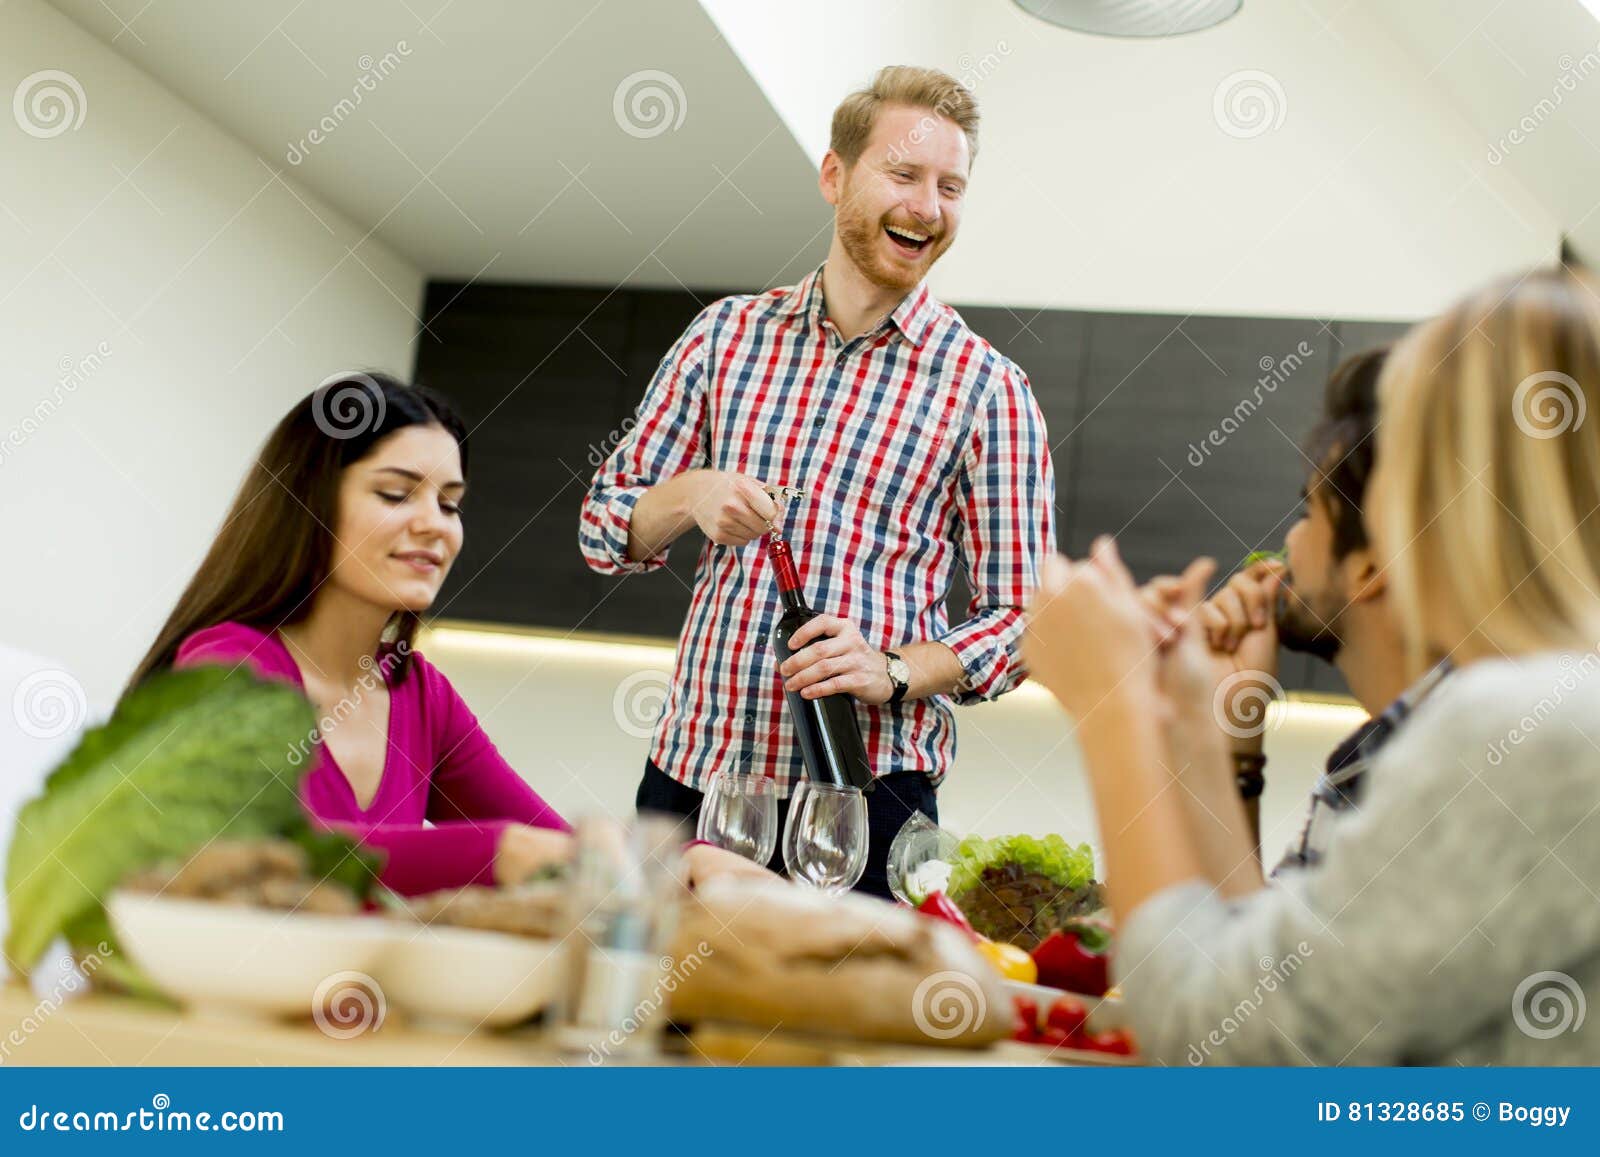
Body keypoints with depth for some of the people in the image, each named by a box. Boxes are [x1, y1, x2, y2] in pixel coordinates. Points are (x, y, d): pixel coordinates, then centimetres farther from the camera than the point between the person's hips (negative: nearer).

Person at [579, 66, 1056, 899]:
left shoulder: (986, 389, 0)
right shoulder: (727, 333, 9)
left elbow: (1019, 617, 0)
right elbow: (602, 529, 11)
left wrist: (893, 671, -18)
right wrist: (690, 495, -10)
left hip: (868, 787, -2)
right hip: (689, 769, 3)